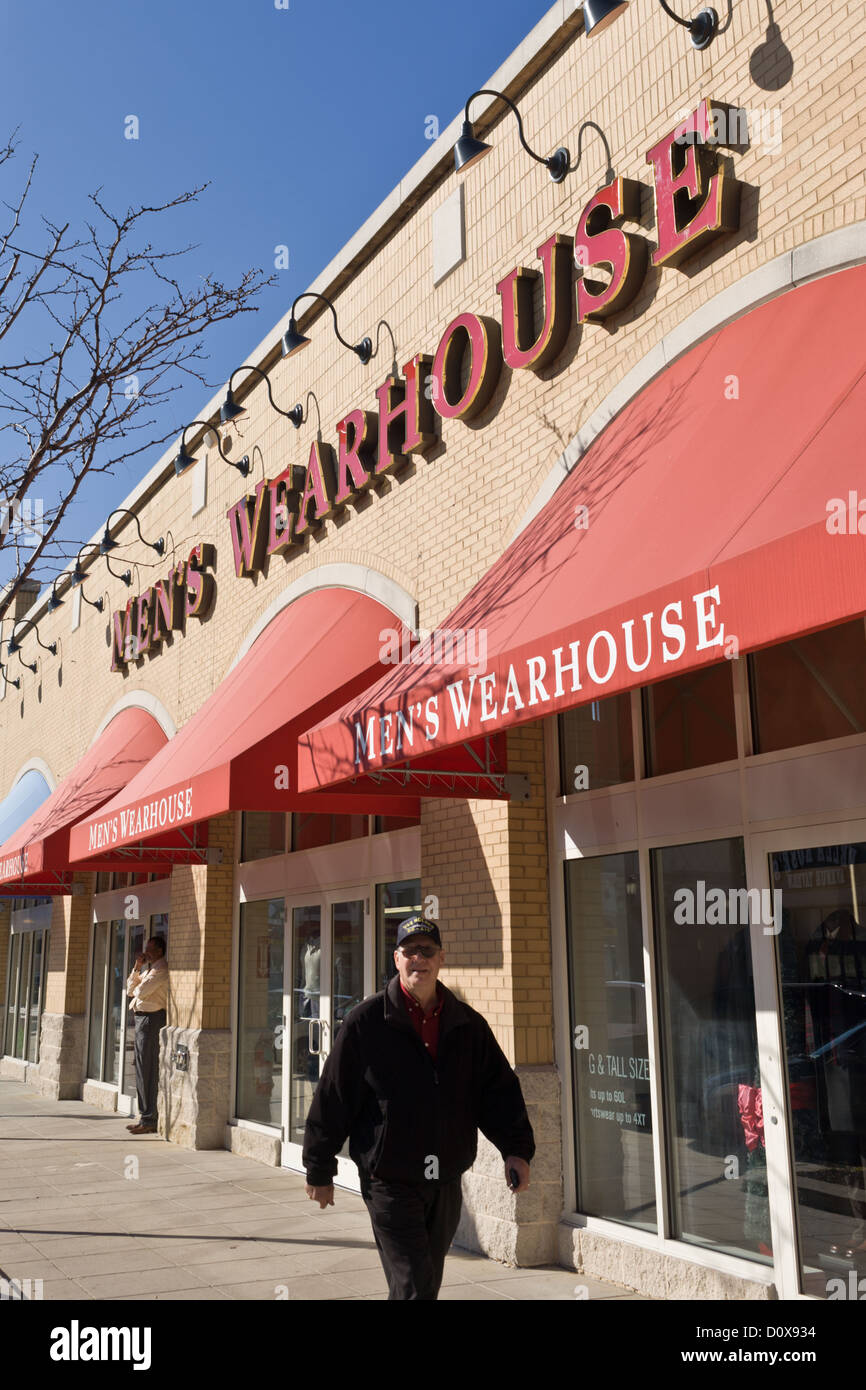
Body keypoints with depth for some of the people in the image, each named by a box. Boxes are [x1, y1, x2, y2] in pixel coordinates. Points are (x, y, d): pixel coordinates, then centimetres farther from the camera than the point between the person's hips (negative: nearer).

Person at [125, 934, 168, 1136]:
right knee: (143, 1069, 13)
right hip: (142, 1018, 10)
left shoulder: (161, 970, -12)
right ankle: (145, 1117, 21)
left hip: (152, 1019, -10)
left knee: (147, 1070, -8)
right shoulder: (148, 969, 20)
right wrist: (136, 968, 7)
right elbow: (130, 990, 16)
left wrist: (137, 990, 3)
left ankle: (149, 1121, -4)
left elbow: (141, 991, -20)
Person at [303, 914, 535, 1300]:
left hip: (446, 1185, 5)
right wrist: (319, 1171, 1)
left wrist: (516, 1148, -9)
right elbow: (332, 1097, -3)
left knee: (428, 1284, 19)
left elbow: (499, 1090, 6)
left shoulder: (469, 1025, 4)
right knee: (415, 1288, -10)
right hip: (389, 1185, -4)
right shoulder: (365, 1022, -7)